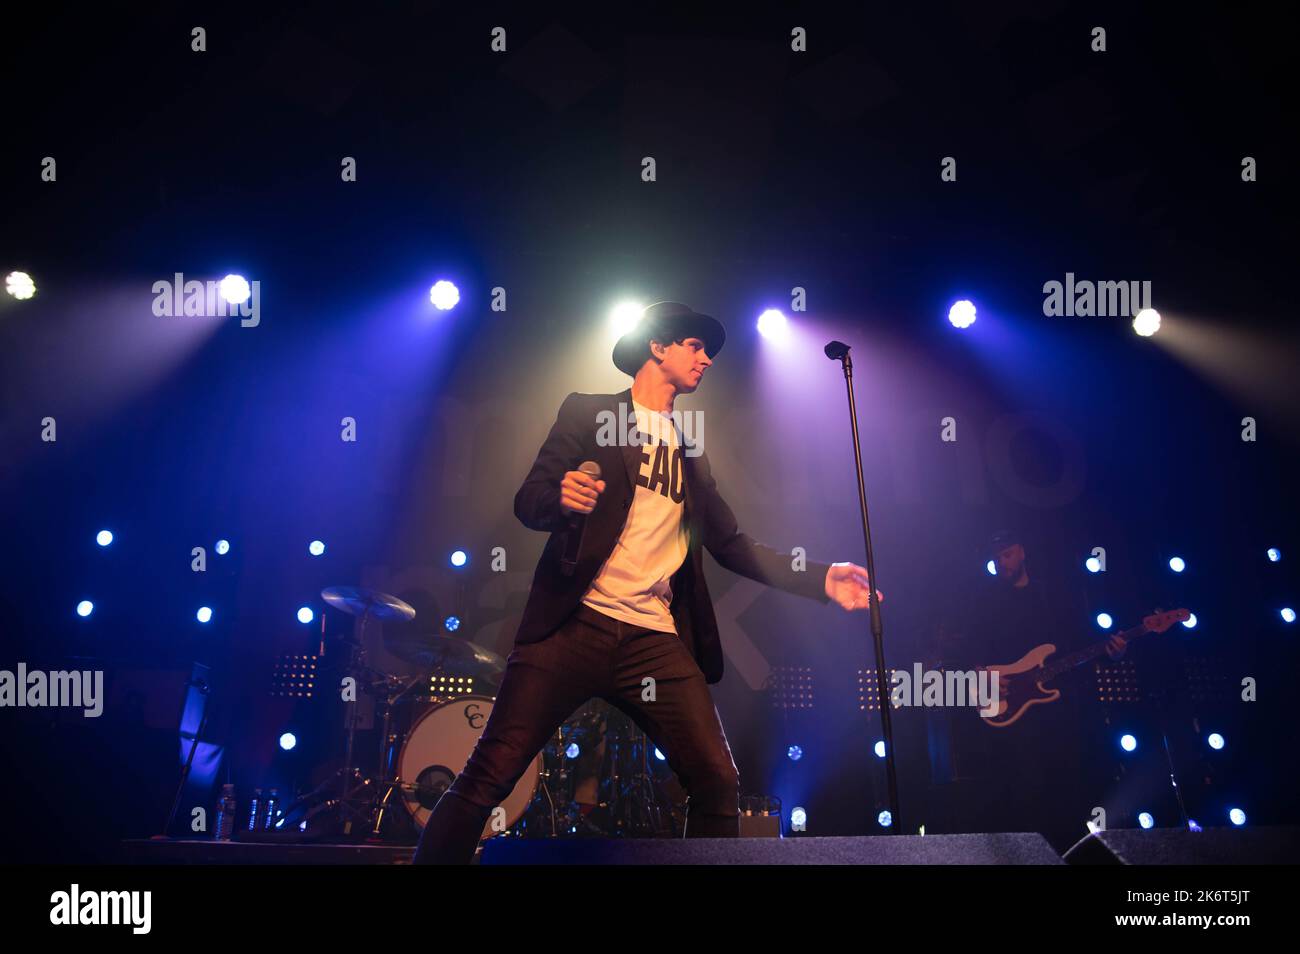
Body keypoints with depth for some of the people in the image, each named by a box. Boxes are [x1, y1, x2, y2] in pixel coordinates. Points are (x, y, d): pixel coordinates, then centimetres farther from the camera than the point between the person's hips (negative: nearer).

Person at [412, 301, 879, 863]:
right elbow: (528, 502, -1)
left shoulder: (691, 449, 21)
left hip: (657, 639, 4)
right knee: (491, 774, -11)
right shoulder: (588, 413, 8)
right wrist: (562, 498, -25)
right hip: (576, 622, -4)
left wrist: (819, 579, 8)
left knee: (718, 783, -4)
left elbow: (730, 544, 20)